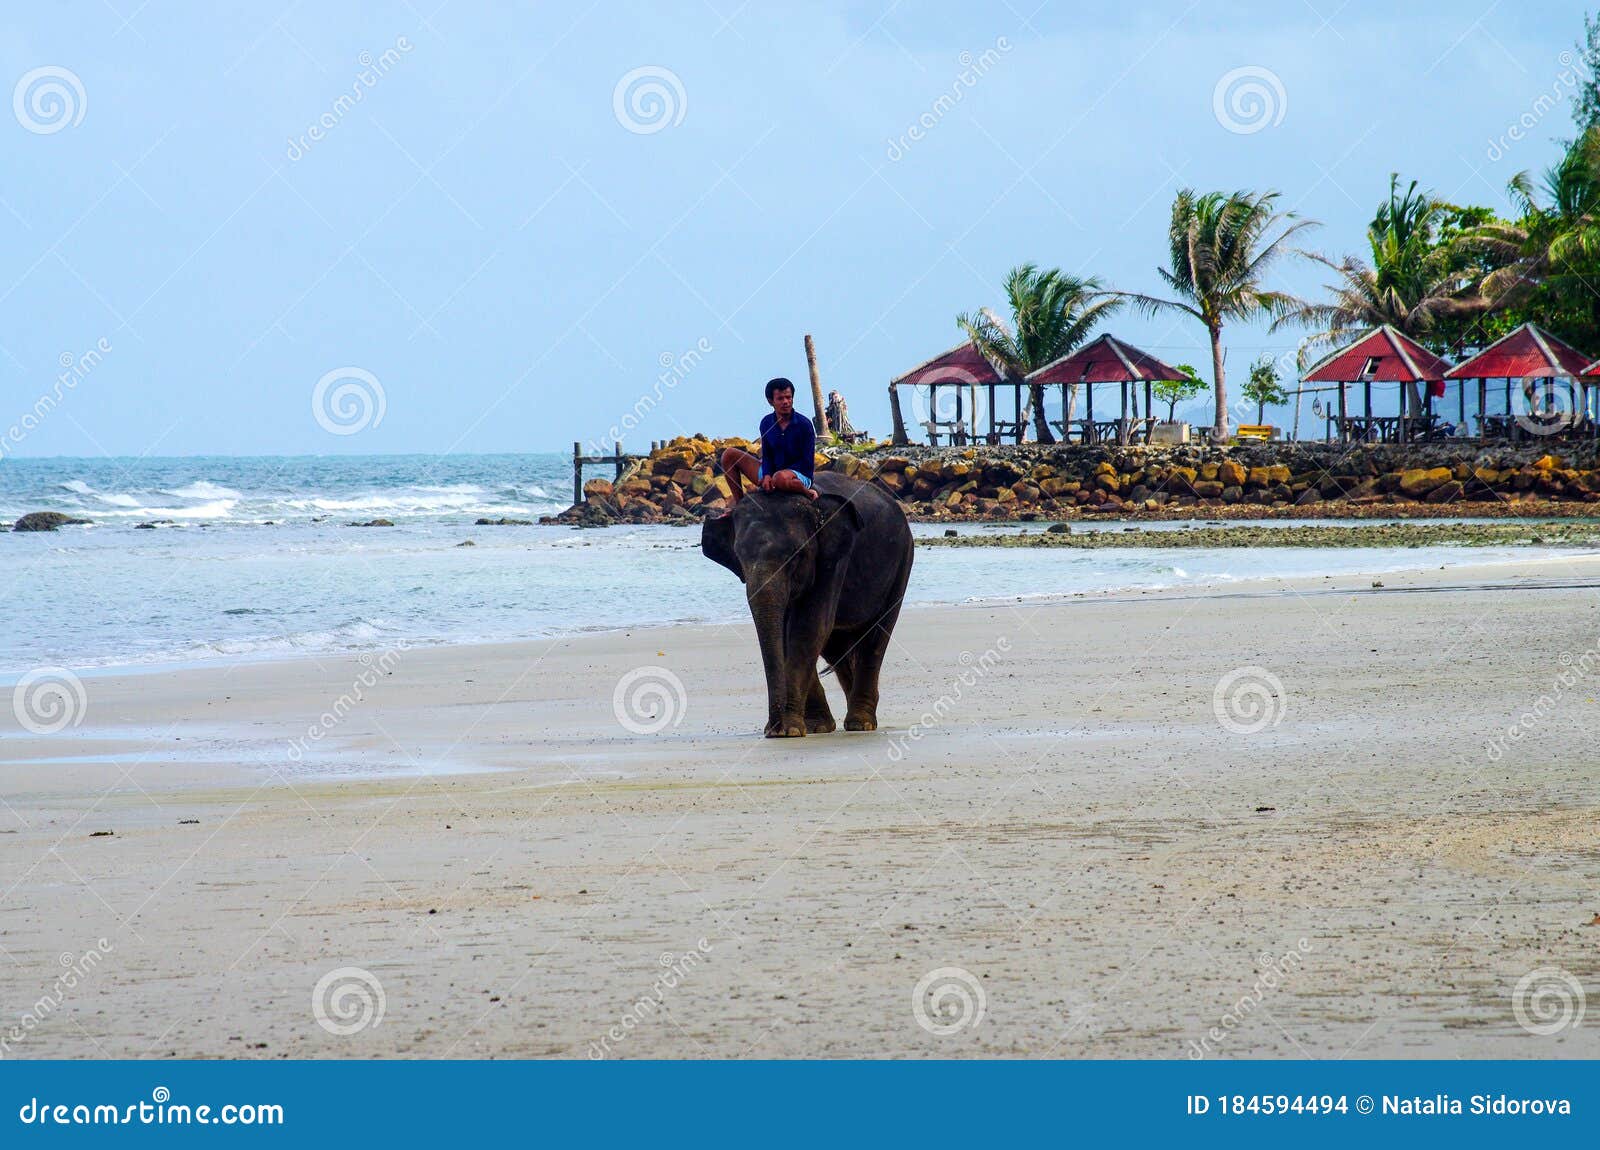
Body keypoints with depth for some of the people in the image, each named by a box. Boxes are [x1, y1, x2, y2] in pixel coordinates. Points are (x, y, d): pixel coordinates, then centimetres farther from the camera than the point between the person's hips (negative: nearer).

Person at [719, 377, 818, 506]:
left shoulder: (804, 425, -13)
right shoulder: (767, 423, 2)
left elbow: (807, 463, -13)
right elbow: (767, 456, 7)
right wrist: (767, 475, -16)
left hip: (798, 475, -6)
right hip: (772, 472, 6)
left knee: (781, 478, -44)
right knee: (729, 455, 1)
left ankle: (808, 492, -12)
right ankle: (738, 504, 0)